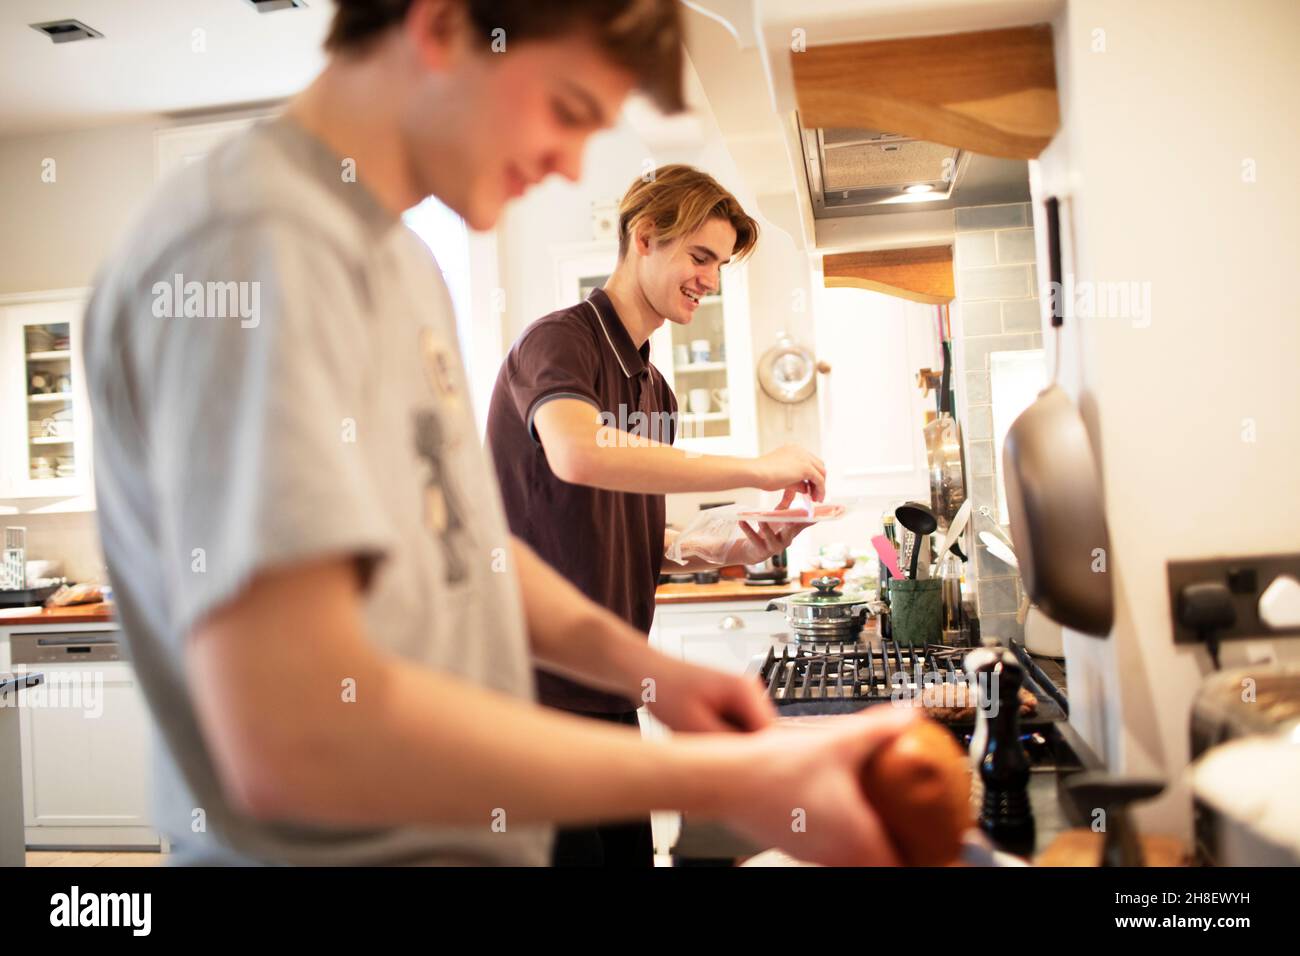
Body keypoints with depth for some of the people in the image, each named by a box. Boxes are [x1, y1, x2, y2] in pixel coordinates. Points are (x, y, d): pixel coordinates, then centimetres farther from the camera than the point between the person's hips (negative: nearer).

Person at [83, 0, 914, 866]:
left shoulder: (401, 255, 8)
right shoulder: (257, 245, -22)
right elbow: (292, 731, -30)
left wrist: (649, 668, -4)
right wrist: (721, 779, -24)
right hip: (340, 848, -9)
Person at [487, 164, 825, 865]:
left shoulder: (654, 391, 16)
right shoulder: (560, 340, -11)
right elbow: (575, 452, -34)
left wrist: (732, 550, -3)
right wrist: (755, 470, -29)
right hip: (537, 688, -8)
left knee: (631, 851, 14)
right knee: (572, 850, 2)